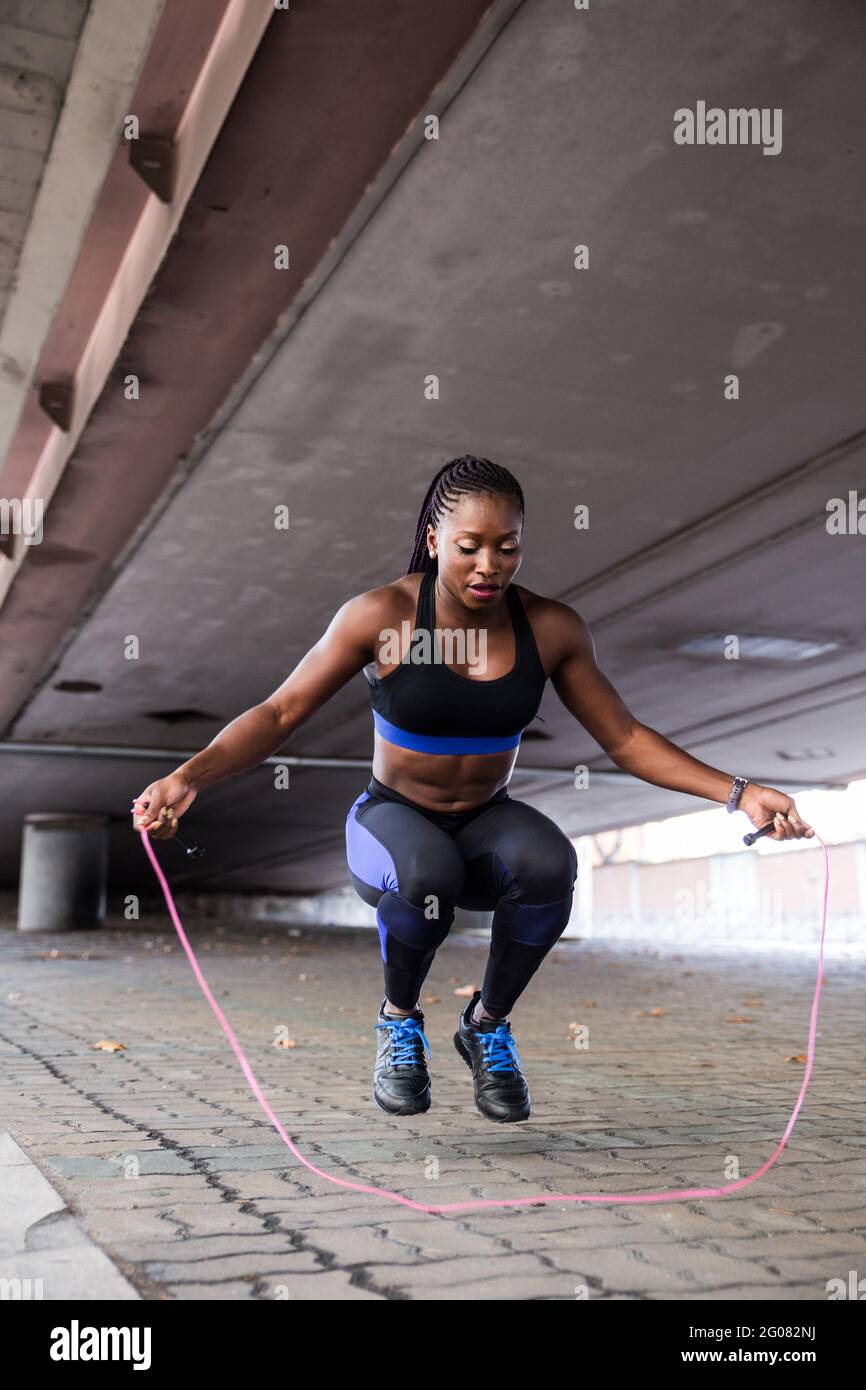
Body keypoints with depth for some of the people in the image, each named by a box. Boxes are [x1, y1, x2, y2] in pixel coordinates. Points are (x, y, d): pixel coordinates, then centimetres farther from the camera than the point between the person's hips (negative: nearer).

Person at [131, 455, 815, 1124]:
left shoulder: (552, 628, -8)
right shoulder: (381, 616, -15)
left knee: (550, 865, -32)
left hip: (487, 824, 2)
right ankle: (400, 1021, -3)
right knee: (426, 874, -38)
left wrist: (737, 792, -12)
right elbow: (279, 714, -16)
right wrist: (188, 778, -31)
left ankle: (488, 1025, -1)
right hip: (392, 819, -2)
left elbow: (625, 739, -2)